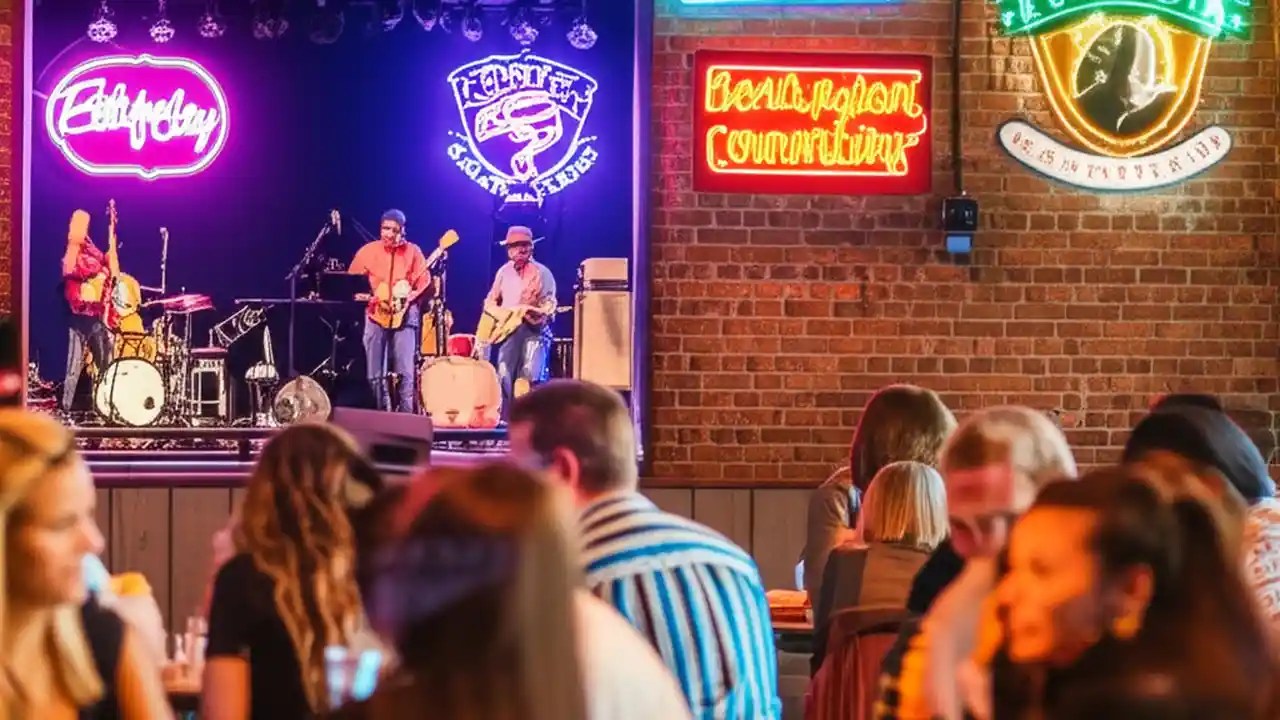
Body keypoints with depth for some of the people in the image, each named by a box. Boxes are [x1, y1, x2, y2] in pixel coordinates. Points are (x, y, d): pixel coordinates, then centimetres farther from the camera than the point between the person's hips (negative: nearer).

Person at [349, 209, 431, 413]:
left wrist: (407, 298, -16)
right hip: (375, 315, 2)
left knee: (405, 371, -9)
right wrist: (370, 298, -9)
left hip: (404, 316, -2)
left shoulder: (412, 251, 4)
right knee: (375, 374, 1)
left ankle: (406, 415, -7)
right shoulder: (367, 251, 6)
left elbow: (424, 282, 0)